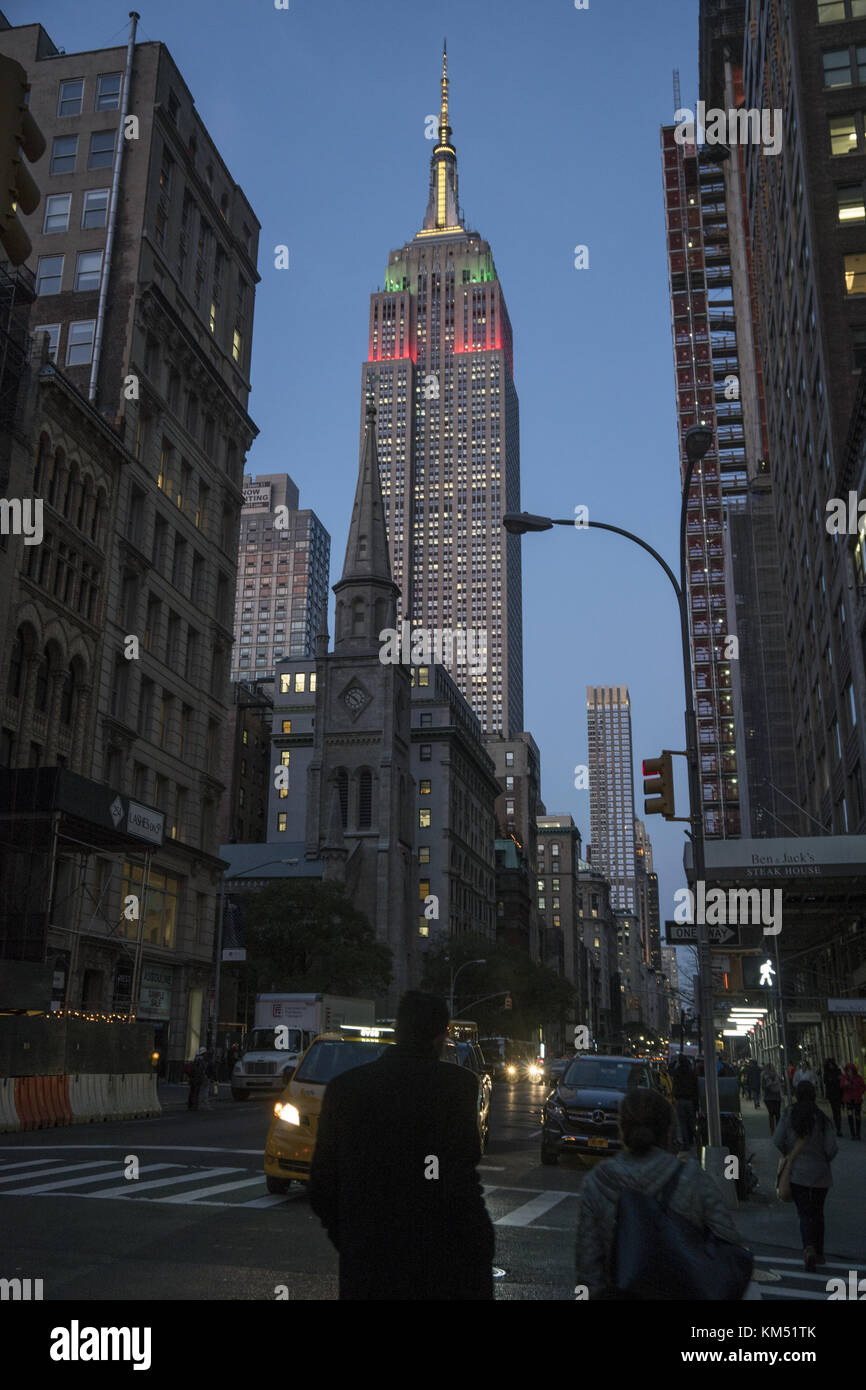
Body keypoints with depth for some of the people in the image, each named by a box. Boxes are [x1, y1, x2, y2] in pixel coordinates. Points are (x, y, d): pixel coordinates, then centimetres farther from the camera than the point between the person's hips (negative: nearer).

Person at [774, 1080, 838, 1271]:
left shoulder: (789, 1114, -9)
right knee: (817, 1213, 18)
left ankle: (809, 1248, -19)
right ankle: (819, 1253, 26)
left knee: (804, 1213, 3)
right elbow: (832, 1148, -13)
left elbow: (778, 1140, -10)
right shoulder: (821, 1118, -10)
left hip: (796, 1172, -1)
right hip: (820, 1173, 1)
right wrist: (825, 1160, 9)